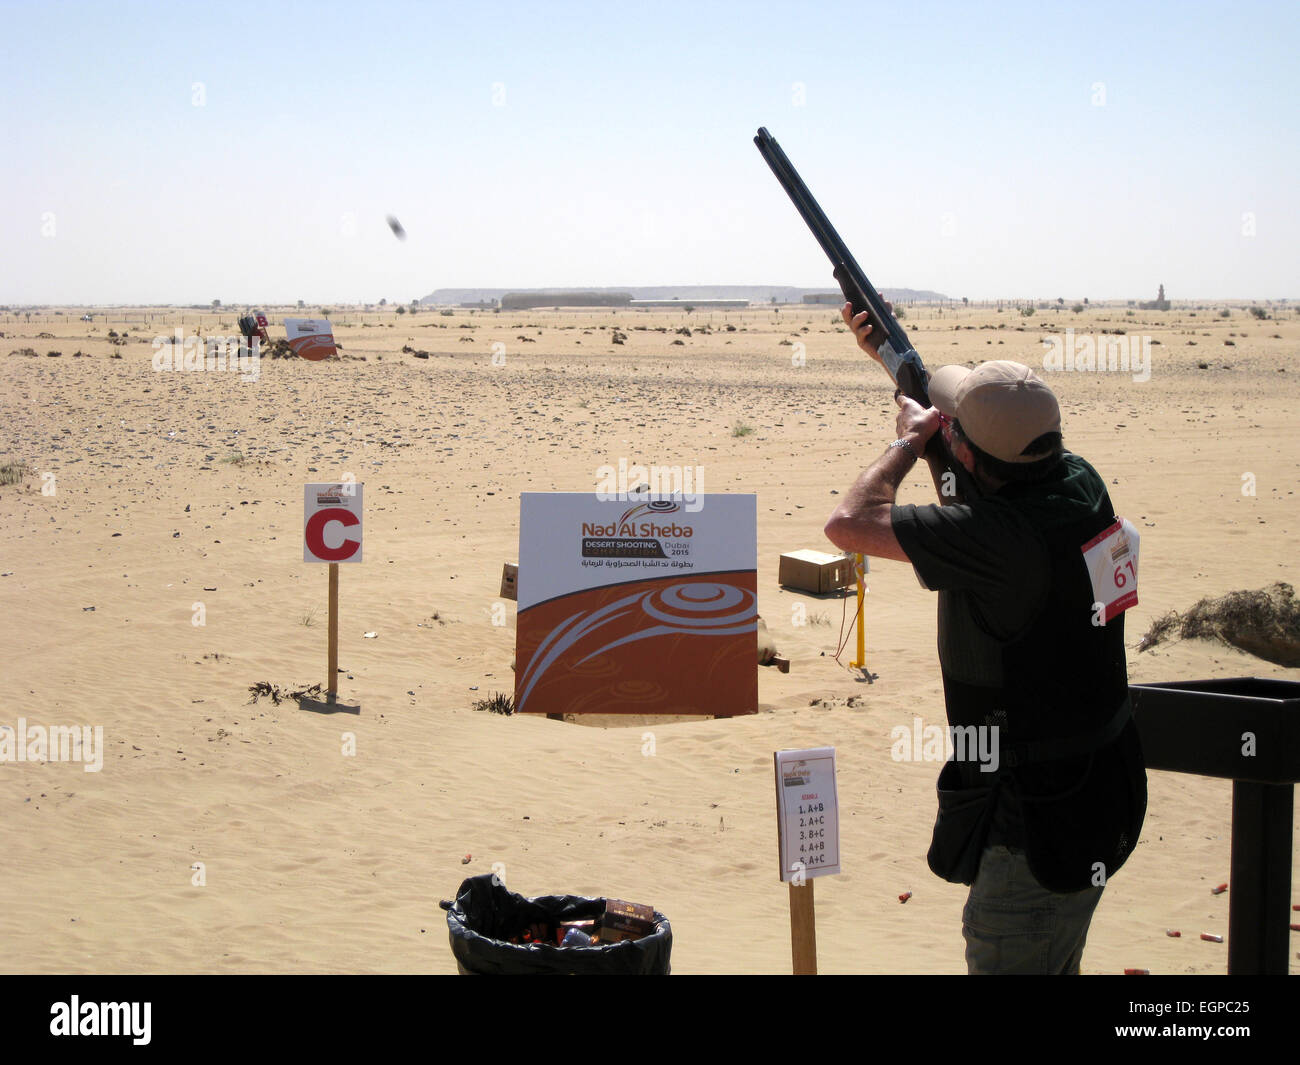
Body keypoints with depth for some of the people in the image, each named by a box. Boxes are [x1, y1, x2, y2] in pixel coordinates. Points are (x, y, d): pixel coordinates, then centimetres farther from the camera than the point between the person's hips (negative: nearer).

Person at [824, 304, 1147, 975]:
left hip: (1041, 819, -9)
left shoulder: (1002, 537, -29)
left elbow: (849, 523, -25)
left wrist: (909, 439, -7)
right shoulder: (1078, 482, -2)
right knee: (1052, 961, 25)